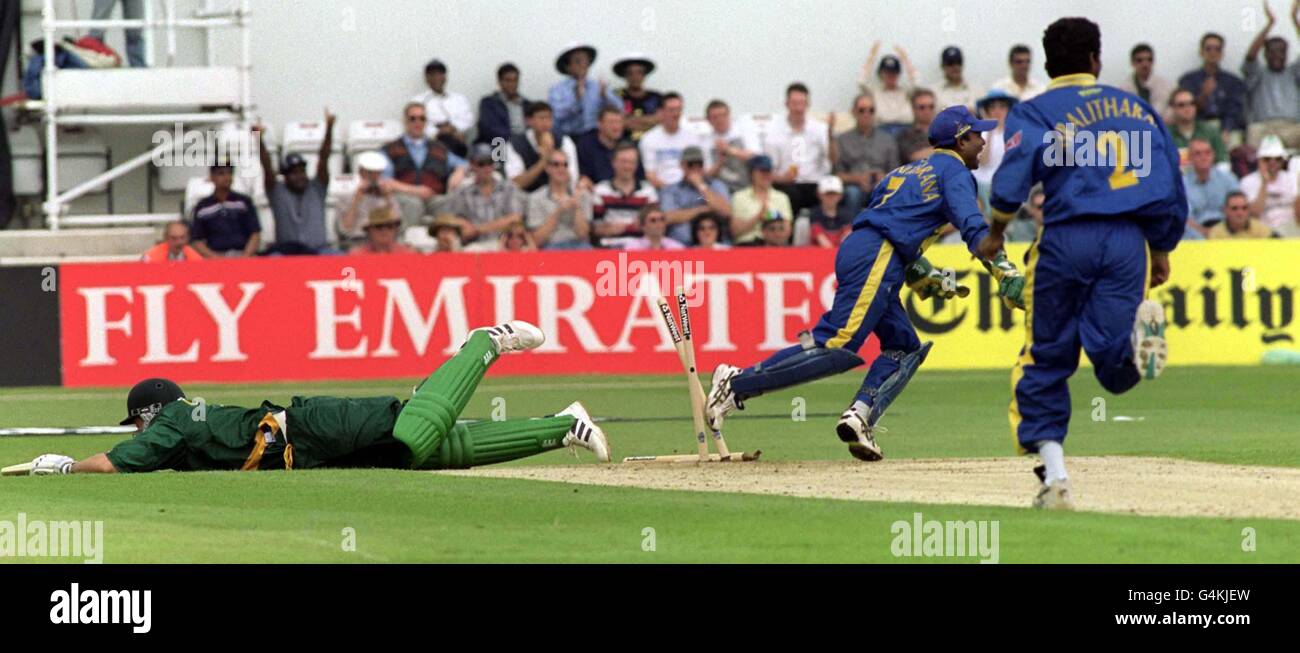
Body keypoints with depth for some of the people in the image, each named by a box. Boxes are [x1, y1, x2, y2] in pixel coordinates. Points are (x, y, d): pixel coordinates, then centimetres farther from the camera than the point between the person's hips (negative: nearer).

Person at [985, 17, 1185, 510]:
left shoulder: (1034, 113, 5)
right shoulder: (1138, 108, 17)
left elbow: (1014, 177, -12)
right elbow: (1172, 187, 16)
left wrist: (995, 231, 3)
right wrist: (1161, 250, 26)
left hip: (1067, 238, -2)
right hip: (1129, 241, 2)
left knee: (1046, 360, 9)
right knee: (1114, 366, -2)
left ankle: (1055, 478, 0)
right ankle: (1139, 335, -38)